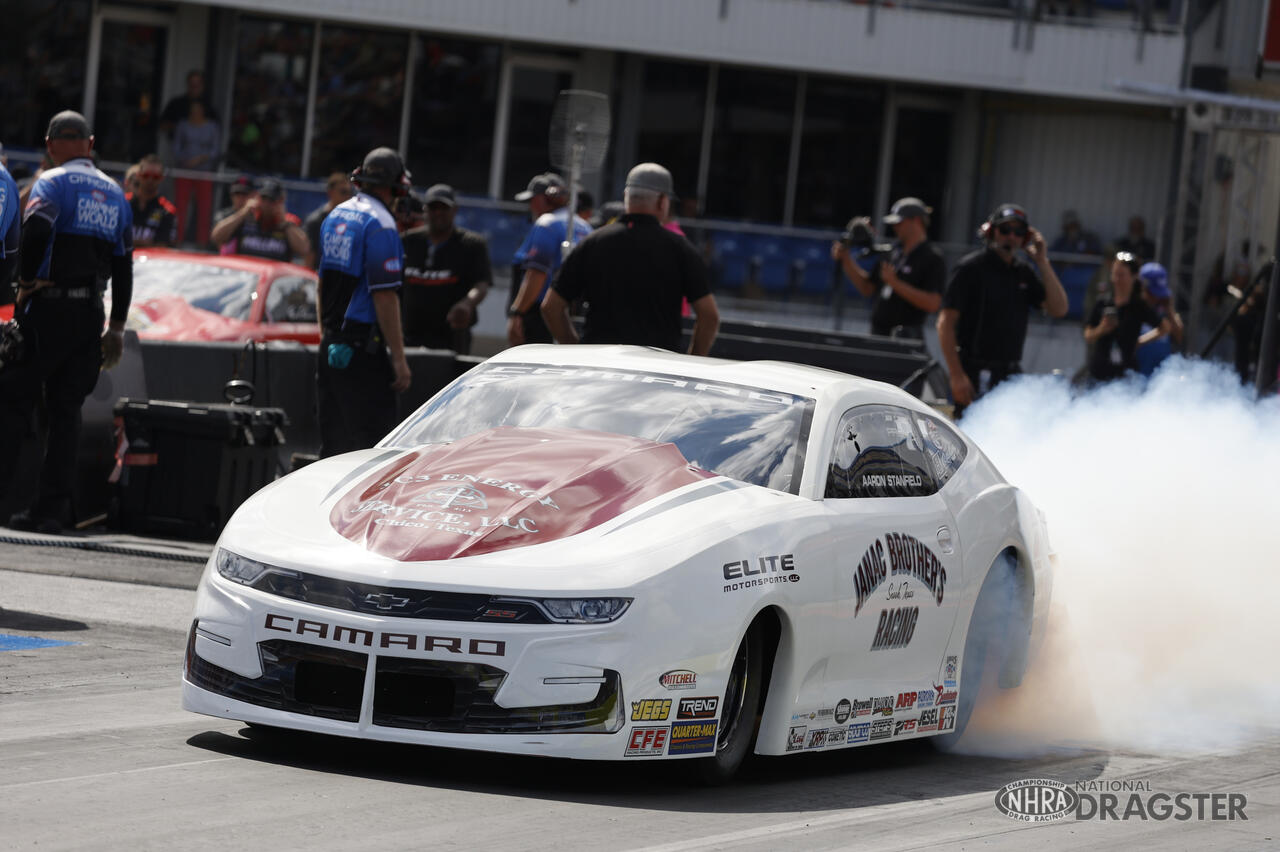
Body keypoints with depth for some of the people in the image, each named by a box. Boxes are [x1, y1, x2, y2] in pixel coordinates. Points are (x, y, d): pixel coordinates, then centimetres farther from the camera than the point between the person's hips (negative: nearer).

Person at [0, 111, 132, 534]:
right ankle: (52, 507, 4)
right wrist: (117, 327, 19)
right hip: (91, 313, 5)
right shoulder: (115, 194, 15)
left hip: (49, 308, -5)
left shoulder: (53, 182, -4)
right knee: (65, 409, 7)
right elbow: (123, 265, 16)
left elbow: (38, 226, -26)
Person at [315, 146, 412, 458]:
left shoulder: (335, 216, 13)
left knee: (333, 439, 11)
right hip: (364, 348, -9)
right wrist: (399, 358, -17)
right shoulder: (380, 224, -13)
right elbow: (385, 295, -17)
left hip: (331, 342, 9)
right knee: (369, 438, -8)